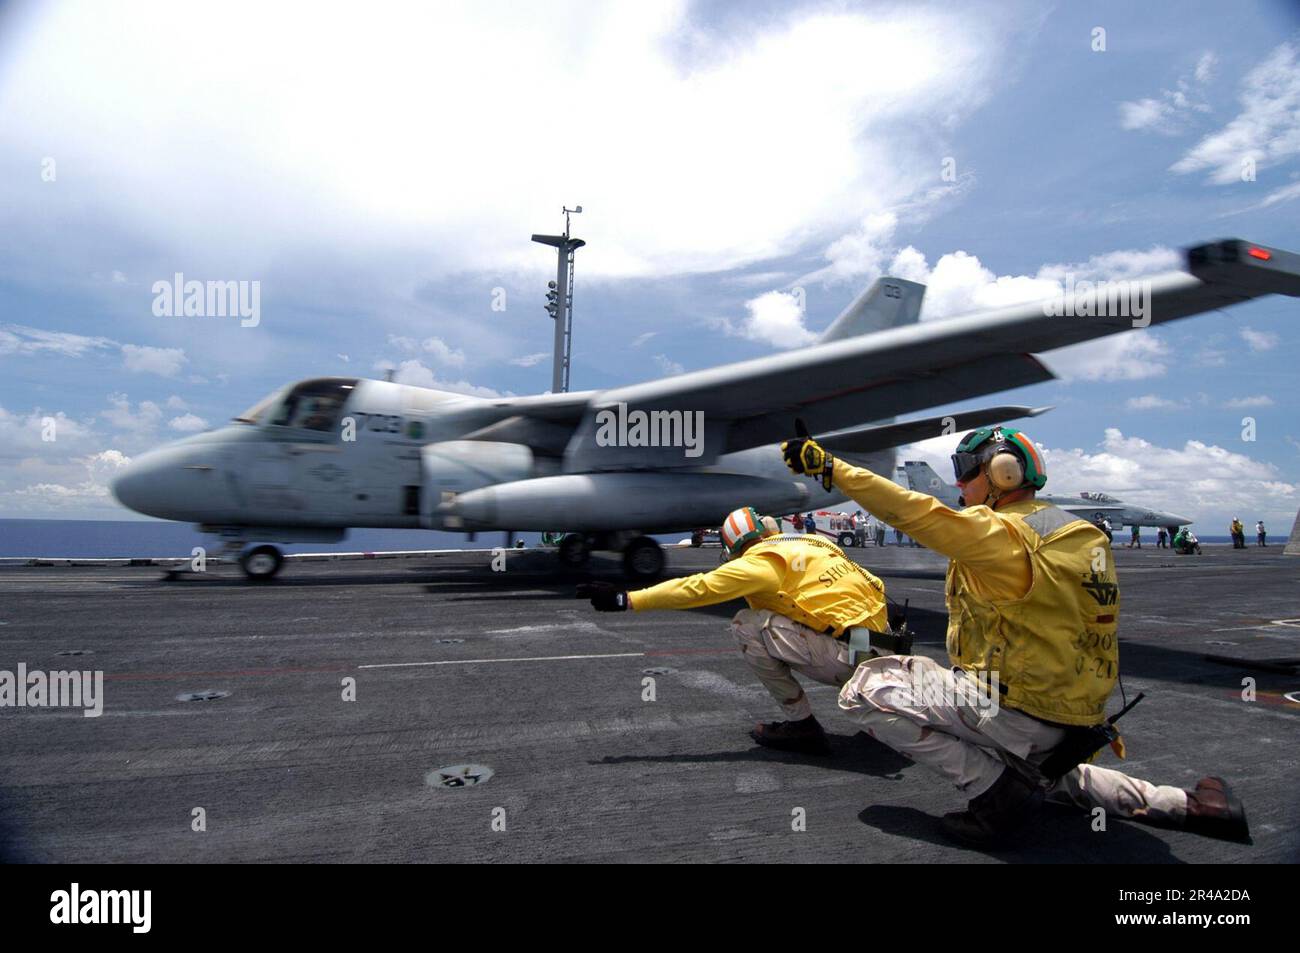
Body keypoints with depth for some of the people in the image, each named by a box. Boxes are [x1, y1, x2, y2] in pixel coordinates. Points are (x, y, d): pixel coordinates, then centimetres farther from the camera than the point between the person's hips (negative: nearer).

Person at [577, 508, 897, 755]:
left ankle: (801, 725, 2)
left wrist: (627, 599, -4)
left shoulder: (763, 561, -5)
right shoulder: (812, 541, 16)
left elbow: (698, 587, -8)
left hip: (853, 659, -9)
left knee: (748, 624, -6)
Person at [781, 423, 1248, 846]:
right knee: (1037, 773, 40)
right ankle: (1187, 804, 25)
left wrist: (830, 468, -22)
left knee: (865, 689, -11)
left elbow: (917, 512, -29)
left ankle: (998, 791, -9)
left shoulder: (1004, 535, -19)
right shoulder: (1079, 535, 8)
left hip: (1018, 712, -9)